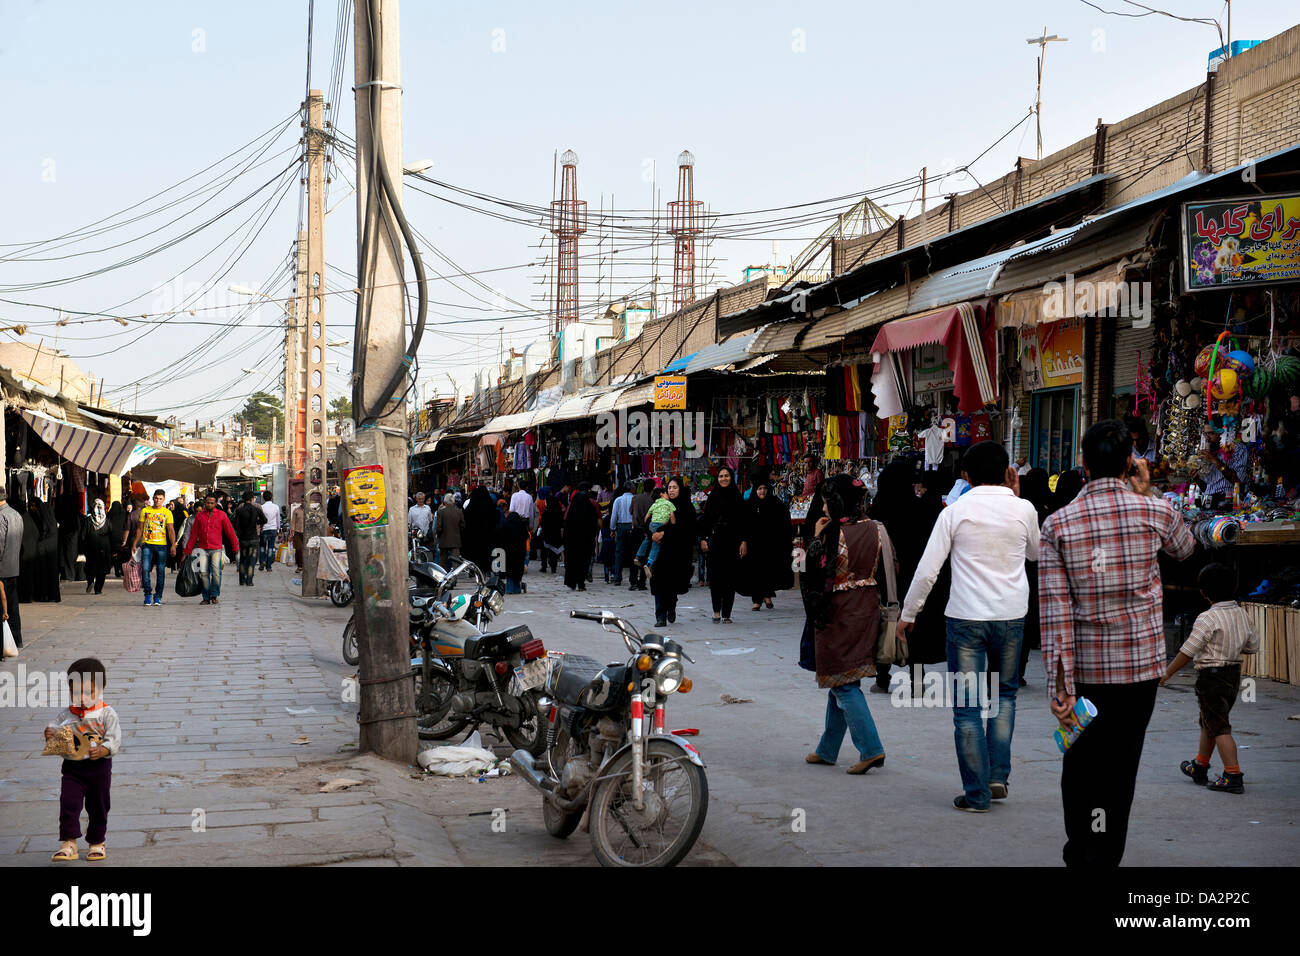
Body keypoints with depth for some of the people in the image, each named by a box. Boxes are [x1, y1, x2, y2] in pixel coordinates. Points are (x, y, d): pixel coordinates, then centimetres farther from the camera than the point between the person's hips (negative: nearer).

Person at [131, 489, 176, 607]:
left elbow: (171, 530, 1)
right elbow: (140, 528, 14)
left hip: (162, 545, -1)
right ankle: (147, 594, 0)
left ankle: (158, 596, 9)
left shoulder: (167, 513, 5)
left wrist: (173, 545, -10)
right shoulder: (145, 511, 10)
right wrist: (135, 543, 9)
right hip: (147, 544, 1)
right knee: (145, 569, -10)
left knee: (161, 571, 1)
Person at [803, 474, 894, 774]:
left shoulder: (834, 533, -17)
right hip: (867, 611, 7)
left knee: (842, 683, -1)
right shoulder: (876, 530, 1)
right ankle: (827, 749, 25)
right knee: (841, 682, 16)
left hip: (837, 612, -7)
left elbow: (816, 572, -13)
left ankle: (870, 749, -9)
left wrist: (816, 537, -4)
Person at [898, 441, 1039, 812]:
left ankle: (977, 793, 6)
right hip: (1011, 615, 2)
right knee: (1005, 694, 22)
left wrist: (908, 613, 6)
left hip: (966, 617, -2)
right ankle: (998, 775, 13)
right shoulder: (1023, 510, -1)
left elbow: (927, 570, -6)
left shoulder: (955, 512, -5)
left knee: (967, 705, 5)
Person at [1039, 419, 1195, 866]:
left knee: (1079, 763, 14)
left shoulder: (1058, 524, -7)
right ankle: (1104, 858, 10)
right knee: (1119, 768, 8)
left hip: (1084, 665, 0)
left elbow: (1055, 611, -11)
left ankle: (1078, 853, 23)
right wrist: (1145, 495, 19)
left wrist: (1060, 684, -10)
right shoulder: (1156, 512, -6)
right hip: (1140, 662, 0)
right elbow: (1184, 548, 19)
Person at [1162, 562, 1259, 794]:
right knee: (1209, 722, 21)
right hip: (1234, 673, 8)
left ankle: (1233, 776, -7)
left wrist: (1167, 673, -7)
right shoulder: (1242, 615, 3)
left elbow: (1187, 652, -18)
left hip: (1212, 677, -8)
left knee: (1219, 727, -4)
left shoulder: (1207, 619, -20)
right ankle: (1200, 768, 33)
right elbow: (1253, 647, 13)